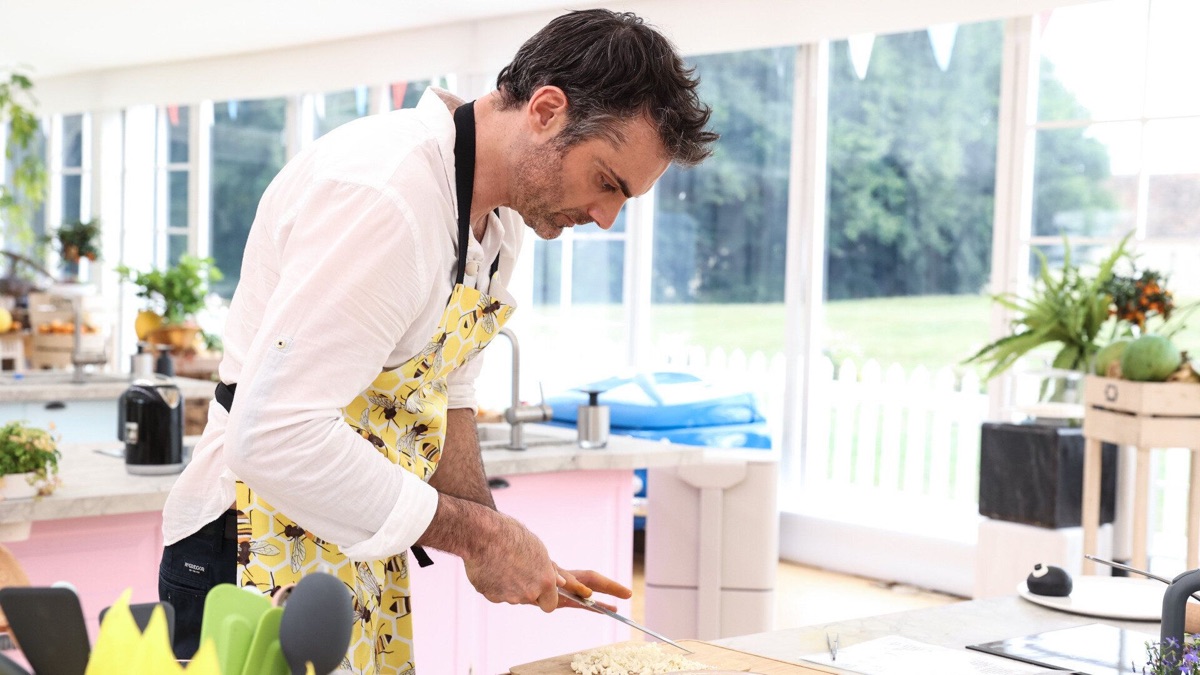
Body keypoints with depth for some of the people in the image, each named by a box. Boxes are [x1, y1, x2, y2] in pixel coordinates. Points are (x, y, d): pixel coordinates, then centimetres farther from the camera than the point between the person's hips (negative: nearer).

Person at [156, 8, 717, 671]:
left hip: (365, 556, 9)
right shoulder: (385, 193, -25)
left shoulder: (499, 216, 6)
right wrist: (474, 532, -23)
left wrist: (506, 551, 6)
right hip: (271, 559, -9)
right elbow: (278, 435, -31)